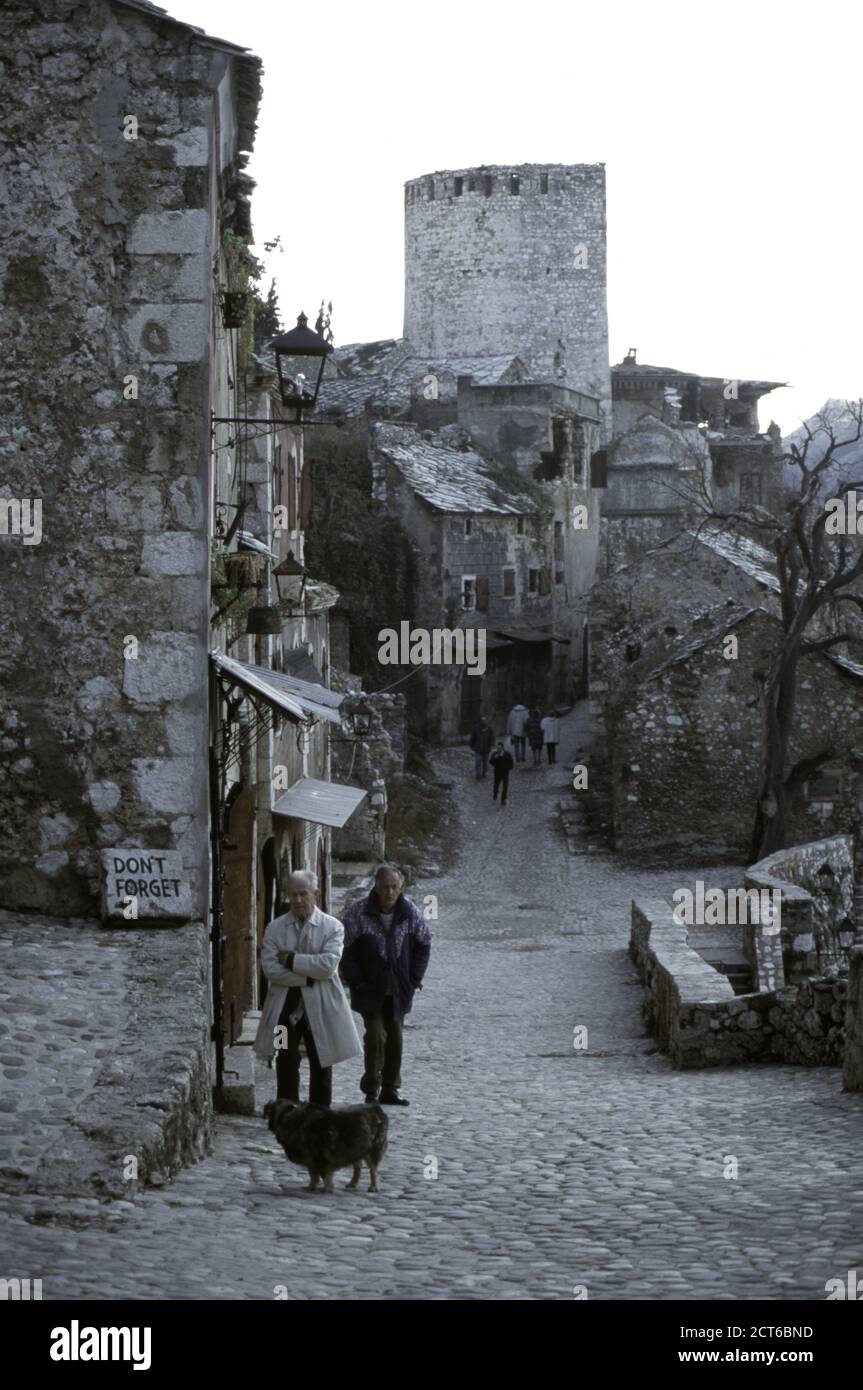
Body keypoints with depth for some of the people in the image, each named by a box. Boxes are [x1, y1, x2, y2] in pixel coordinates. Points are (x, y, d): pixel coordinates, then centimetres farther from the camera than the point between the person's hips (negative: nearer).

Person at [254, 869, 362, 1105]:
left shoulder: (333, 927, -2)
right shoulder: (275, 928, 3)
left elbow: (328, 966, -16)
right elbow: (270, 968, -9)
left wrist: (291, 959, -15)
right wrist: (308, 978, -15)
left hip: (321, 1008, -1)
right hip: (285, 1007, 1)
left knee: (321, 1066, 7)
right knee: (287, 1064, 0)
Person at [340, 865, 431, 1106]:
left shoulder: (410, 911, -3)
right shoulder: (358, 912, -12)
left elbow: (424, 944, 11)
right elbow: (346, 950, -6)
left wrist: (414, 978, 3)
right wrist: (356, 982, -10)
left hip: (399, 990, 3)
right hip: (369, 990, -3)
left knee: (395, 1038, 6)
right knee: (376, 1036, -10)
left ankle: (390, 1090, 16)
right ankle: (371, 1089, 2)